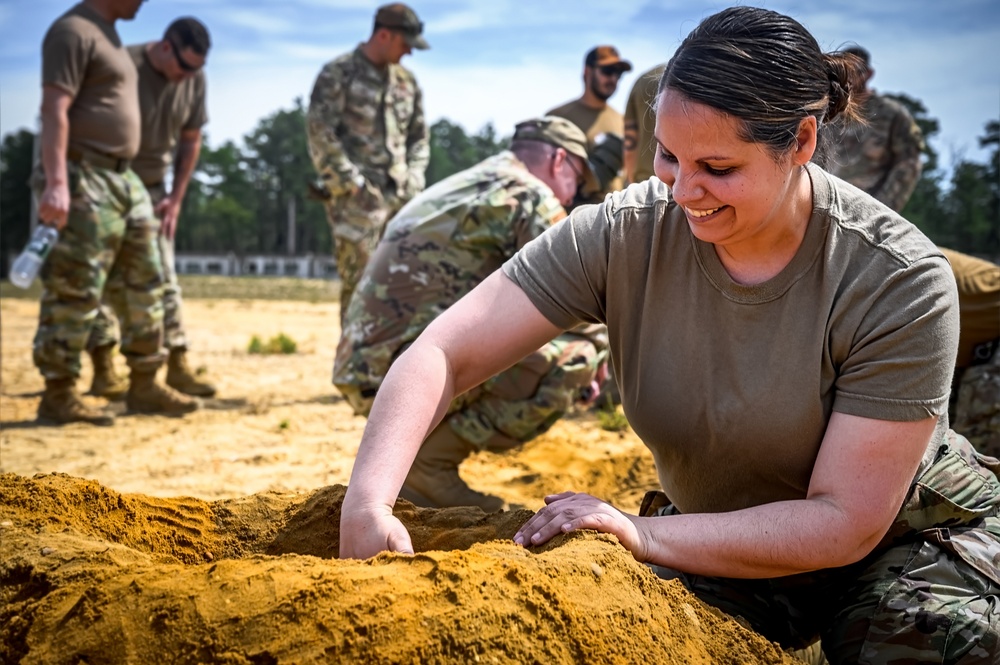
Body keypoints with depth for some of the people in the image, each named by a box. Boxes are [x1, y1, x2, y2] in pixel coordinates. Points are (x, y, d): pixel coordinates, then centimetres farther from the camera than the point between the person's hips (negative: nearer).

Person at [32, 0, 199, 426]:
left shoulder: (108, 35, 20)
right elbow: (54, 110, -18)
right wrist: (56, 182, -27)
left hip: (125, 179, 10)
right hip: (85, 180, -10)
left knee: (145, 282, 10)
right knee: (76, 291, -7)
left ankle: (144, 386, 18)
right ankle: (58, 396, 0)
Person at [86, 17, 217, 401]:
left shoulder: (194, 79, -4)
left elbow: (190, 140, 7)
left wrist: (175, 198, 3)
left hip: (153, 188, 5)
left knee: (164, 278, 2)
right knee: (103, 276, -6)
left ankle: (178, 366, 4)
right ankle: (103, 370, -1)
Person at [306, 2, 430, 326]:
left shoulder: (406, 80, 15)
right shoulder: (338, 74, -3)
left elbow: (419, 137, 20)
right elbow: (320, 133, -9)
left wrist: (412, 180, 5)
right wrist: (353, 185, -13)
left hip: (399, 196, 6)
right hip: (356, 198, -6)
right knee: (360, 280, -7)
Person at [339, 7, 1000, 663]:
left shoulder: (900, 282, -27)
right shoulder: (624, 234, -21)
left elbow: (844, 522, -25)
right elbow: (444, 354, -22)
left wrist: (643, 536, -32)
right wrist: (369, 502, -39)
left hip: (908, 536, -1)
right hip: (732, 546, 2)